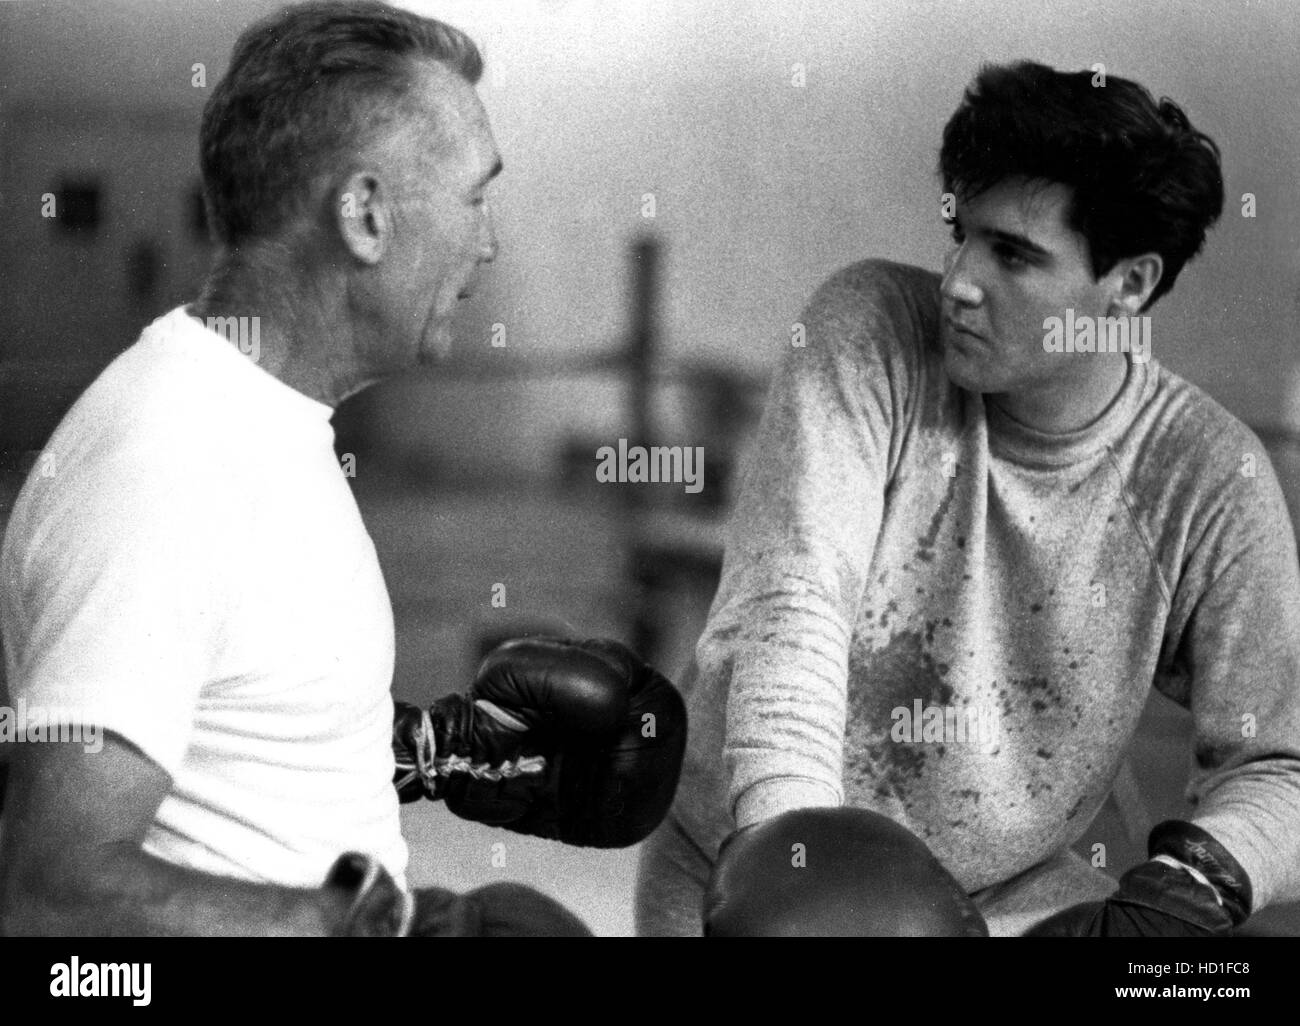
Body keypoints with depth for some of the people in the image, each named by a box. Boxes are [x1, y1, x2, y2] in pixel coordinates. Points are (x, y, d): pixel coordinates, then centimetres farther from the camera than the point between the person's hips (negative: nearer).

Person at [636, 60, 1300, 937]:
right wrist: (785, 834, -38)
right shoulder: (871, 328, -14)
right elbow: (789, 599, -25)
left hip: (1015, 896, 1)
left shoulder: (1211, 480, -10)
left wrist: (1186, 885, -26)